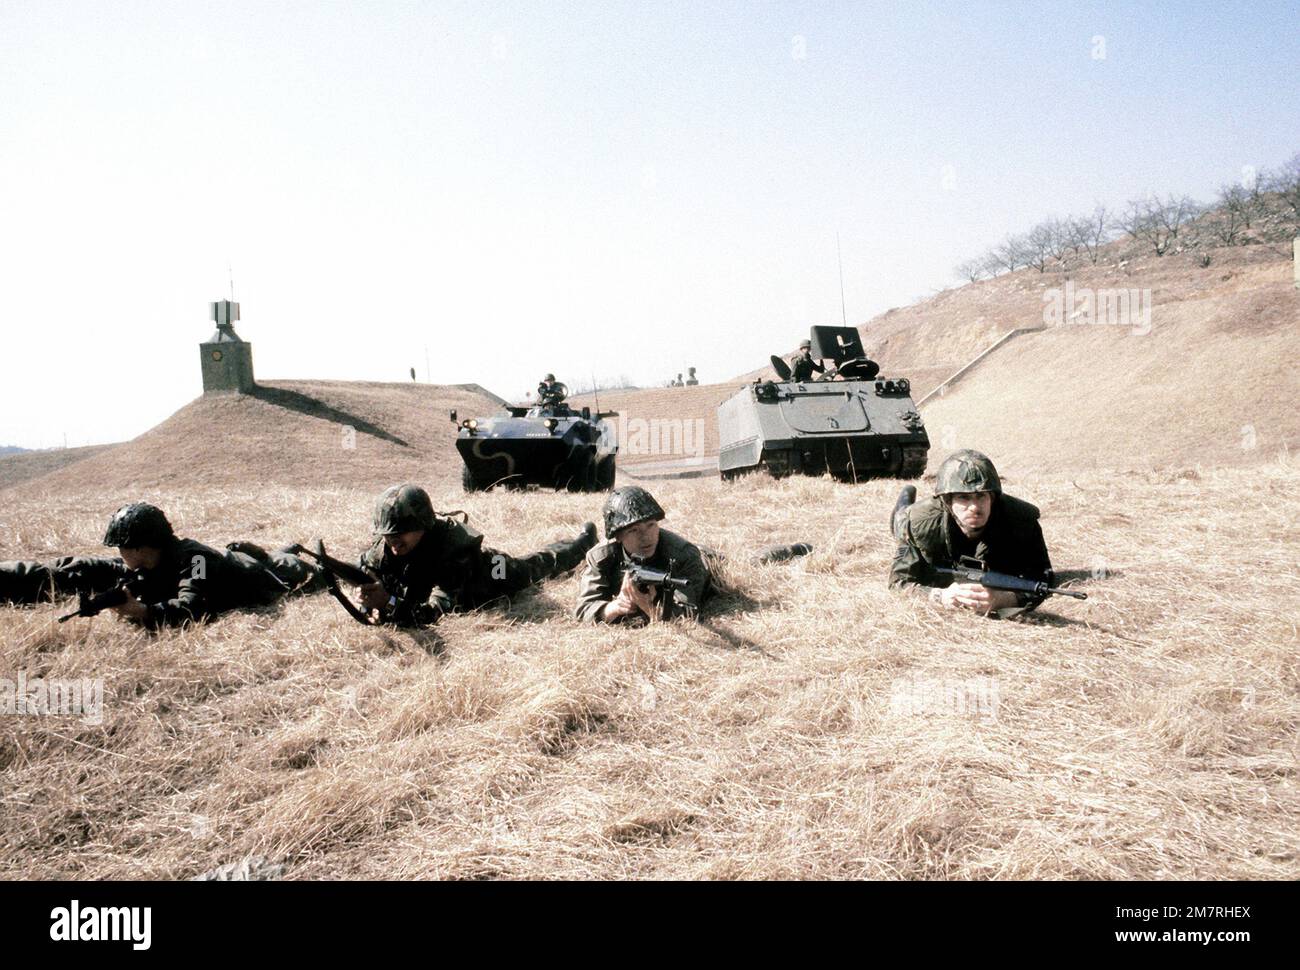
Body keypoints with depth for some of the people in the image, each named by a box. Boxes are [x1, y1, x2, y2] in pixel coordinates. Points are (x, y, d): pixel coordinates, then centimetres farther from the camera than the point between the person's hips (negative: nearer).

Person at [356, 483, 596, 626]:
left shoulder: (451, 546, -50)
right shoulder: (381, 550, -33)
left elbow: (433, 611, -57)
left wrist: (389, 604, -72)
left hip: (489, 570, -2)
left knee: (536, 567, 27)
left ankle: (584, 540, 57)